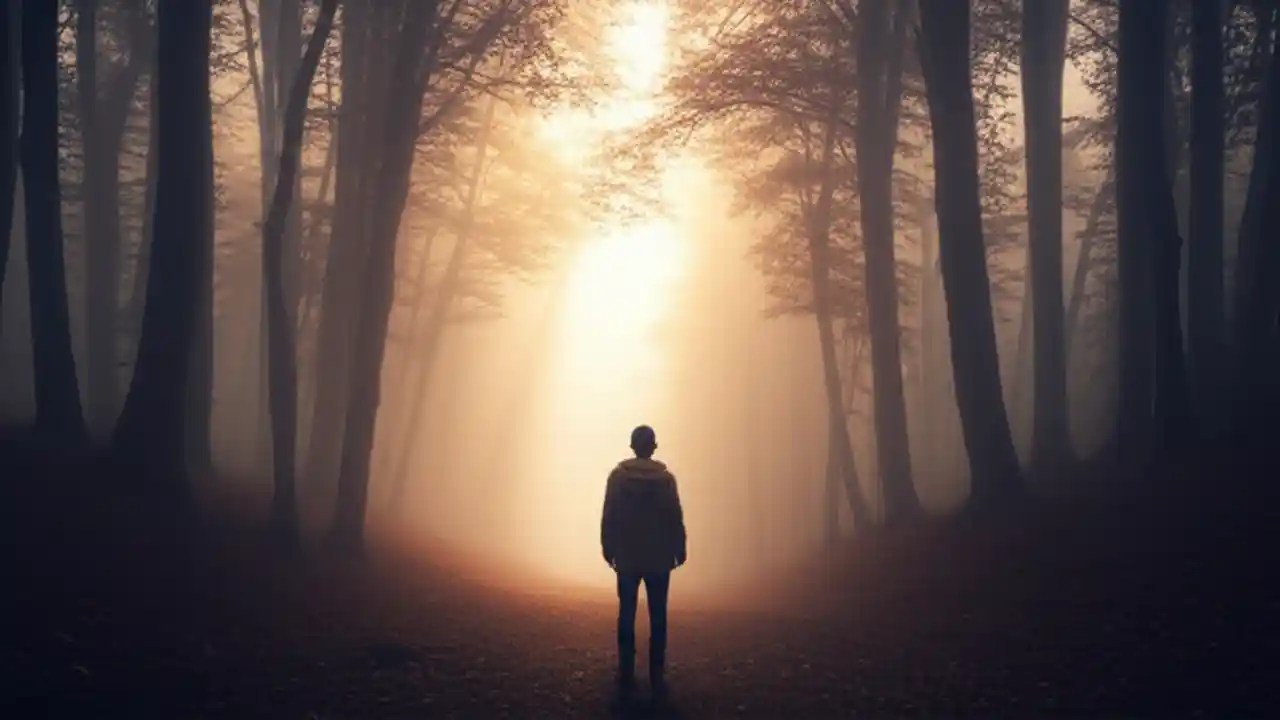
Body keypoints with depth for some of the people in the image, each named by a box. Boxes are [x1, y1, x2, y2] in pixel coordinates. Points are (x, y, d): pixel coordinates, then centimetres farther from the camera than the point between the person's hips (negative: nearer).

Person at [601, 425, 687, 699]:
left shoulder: (618, 476, -5)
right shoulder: (665, 478, -7)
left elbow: (609, 517, -3)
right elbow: (675, 519, -6)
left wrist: (609, 550, 7)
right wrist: (679, 551, 5)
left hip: (626, 557, 1)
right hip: (659, 558, -1)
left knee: (626, 615, 10)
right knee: (657, 617, 5)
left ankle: (627, 674, 11)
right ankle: (656, 677, 2)